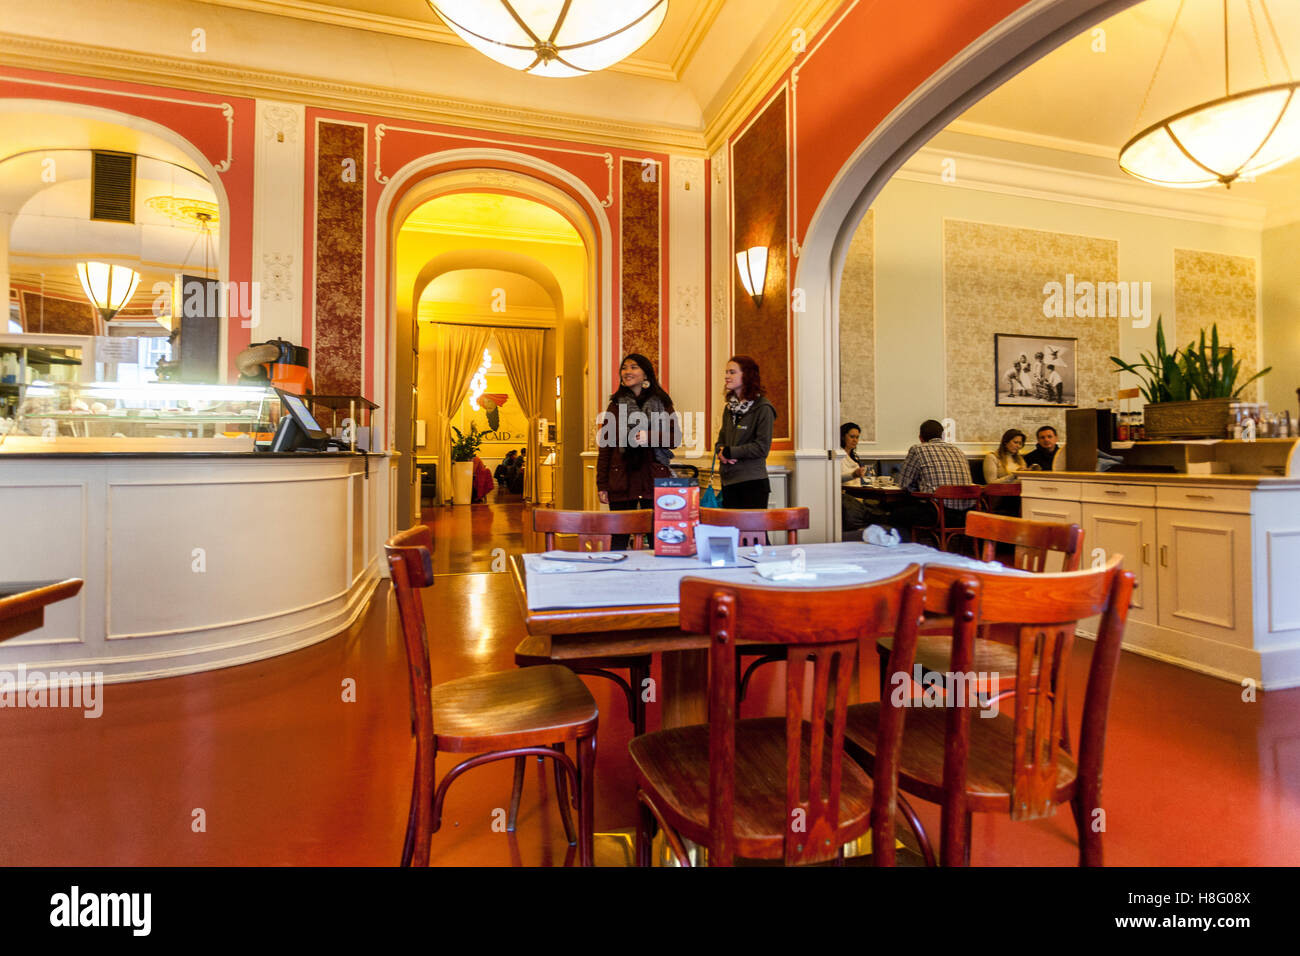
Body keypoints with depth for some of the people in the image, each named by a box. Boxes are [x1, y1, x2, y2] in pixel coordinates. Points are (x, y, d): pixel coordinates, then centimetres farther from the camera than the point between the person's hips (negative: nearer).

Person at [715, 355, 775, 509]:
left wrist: (729, 452, -11)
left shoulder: (762, 408, -9)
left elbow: (762, 447, -14)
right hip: (728, 481, 7)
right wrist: (721, 451, -5)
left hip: (752, 483, -6)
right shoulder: (729, 408, 13)